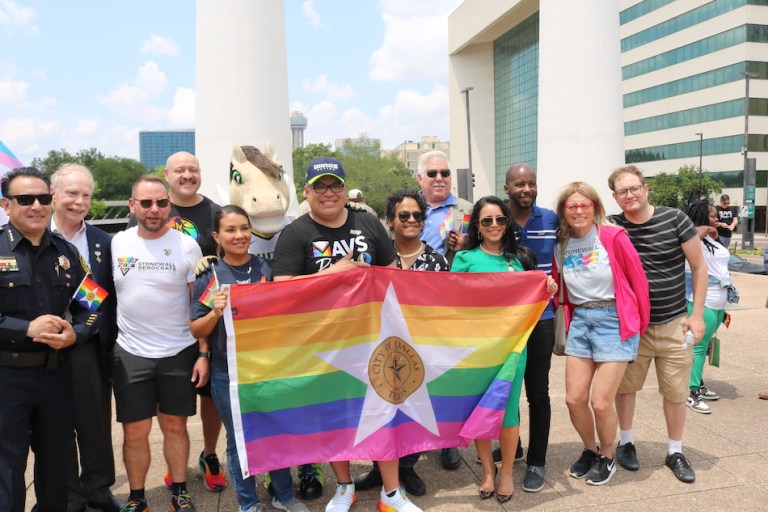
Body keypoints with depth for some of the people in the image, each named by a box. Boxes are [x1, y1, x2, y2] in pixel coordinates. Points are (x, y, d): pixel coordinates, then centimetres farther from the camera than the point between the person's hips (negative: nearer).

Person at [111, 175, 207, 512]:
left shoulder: (187, 246, -6)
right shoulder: (117, 243, 0)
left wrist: (203, 353, -7)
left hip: (179, 353, -1)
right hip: (131, 354, 2)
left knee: (175, 426, 12)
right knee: (134, 432, 9)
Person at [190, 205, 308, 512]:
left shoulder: (266, 268, 0)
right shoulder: (208, 277, -6)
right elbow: (196, 331, -4)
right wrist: (215, 313, -21)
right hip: (228, 373, -2)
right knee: (239, 439, 11)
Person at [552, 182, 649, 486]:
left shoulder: (613, 237, -9)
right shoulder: (561, 245, 4)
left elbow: (638, 280, -3)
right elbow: (557, 285, 15)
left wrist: (641, 326, 4)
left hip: (614, 320, -4)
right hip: (580, 321, 5)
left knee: (600, 402, -5)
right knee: (574, 399, 4)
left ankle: (606, 457, 23)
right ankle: (590, 450, 32)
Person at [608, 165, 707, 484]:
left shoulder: (674, 219, -8)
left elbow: (699, 267, -1)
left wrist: (697, 315, -4)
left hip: (674, 323, 0)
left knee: (676, 391, 9)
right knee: (626, 386, 10)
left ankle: (675, 452, 27)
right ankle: (626, 442, 31)